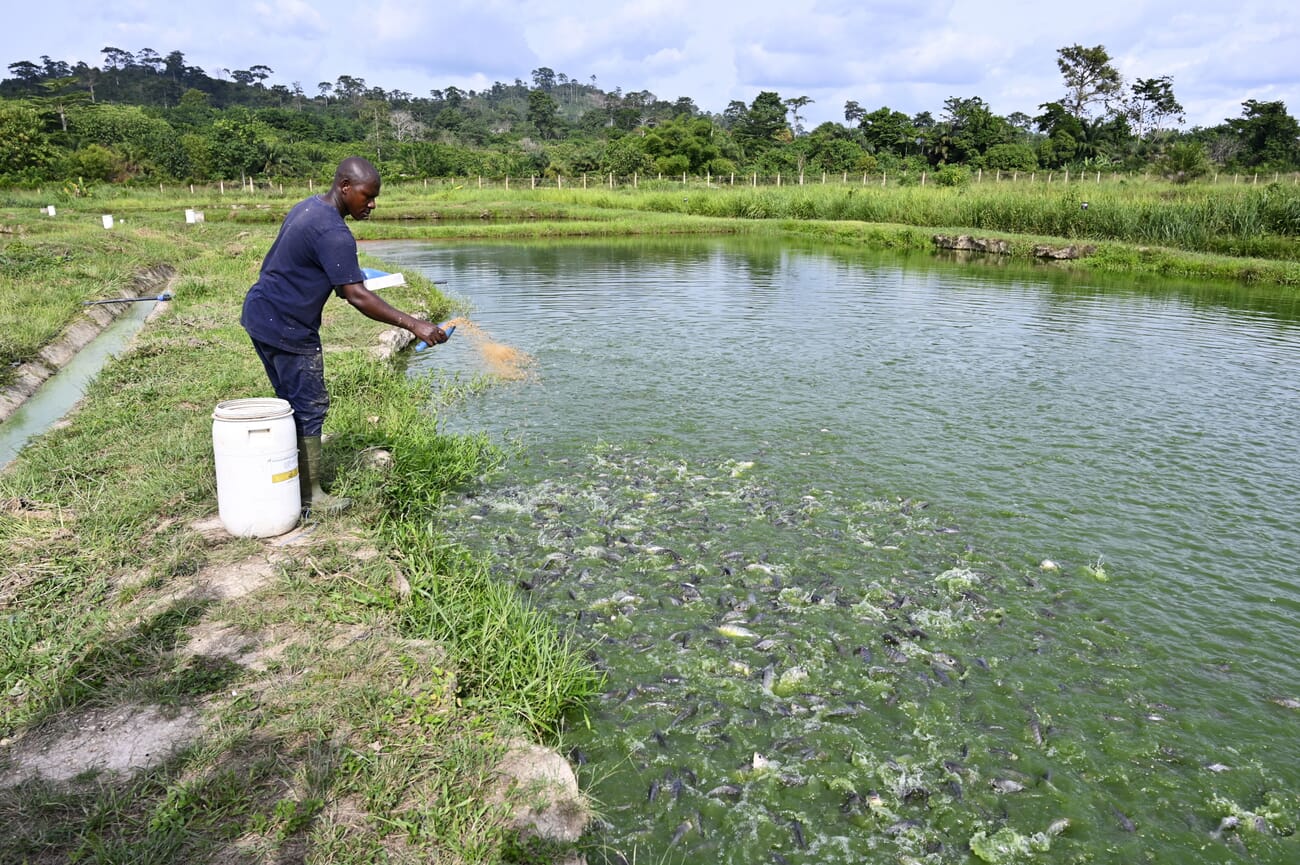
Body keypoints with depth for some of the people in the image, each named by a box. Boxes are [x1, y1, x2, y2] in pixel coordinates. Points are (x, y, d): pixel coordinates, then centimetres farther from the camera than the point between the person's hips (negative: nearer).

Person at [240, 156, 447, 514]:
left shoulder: (308, 207, 9)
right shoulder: (333, 233, -23)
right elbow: (357, 296, -29)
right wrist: (413, 324, -31)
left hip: (259, 313, 10)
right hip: (286, 329, -10)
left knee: (293, 402, 18)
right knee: (310, 407, -2)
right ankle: (310, 497, 6)